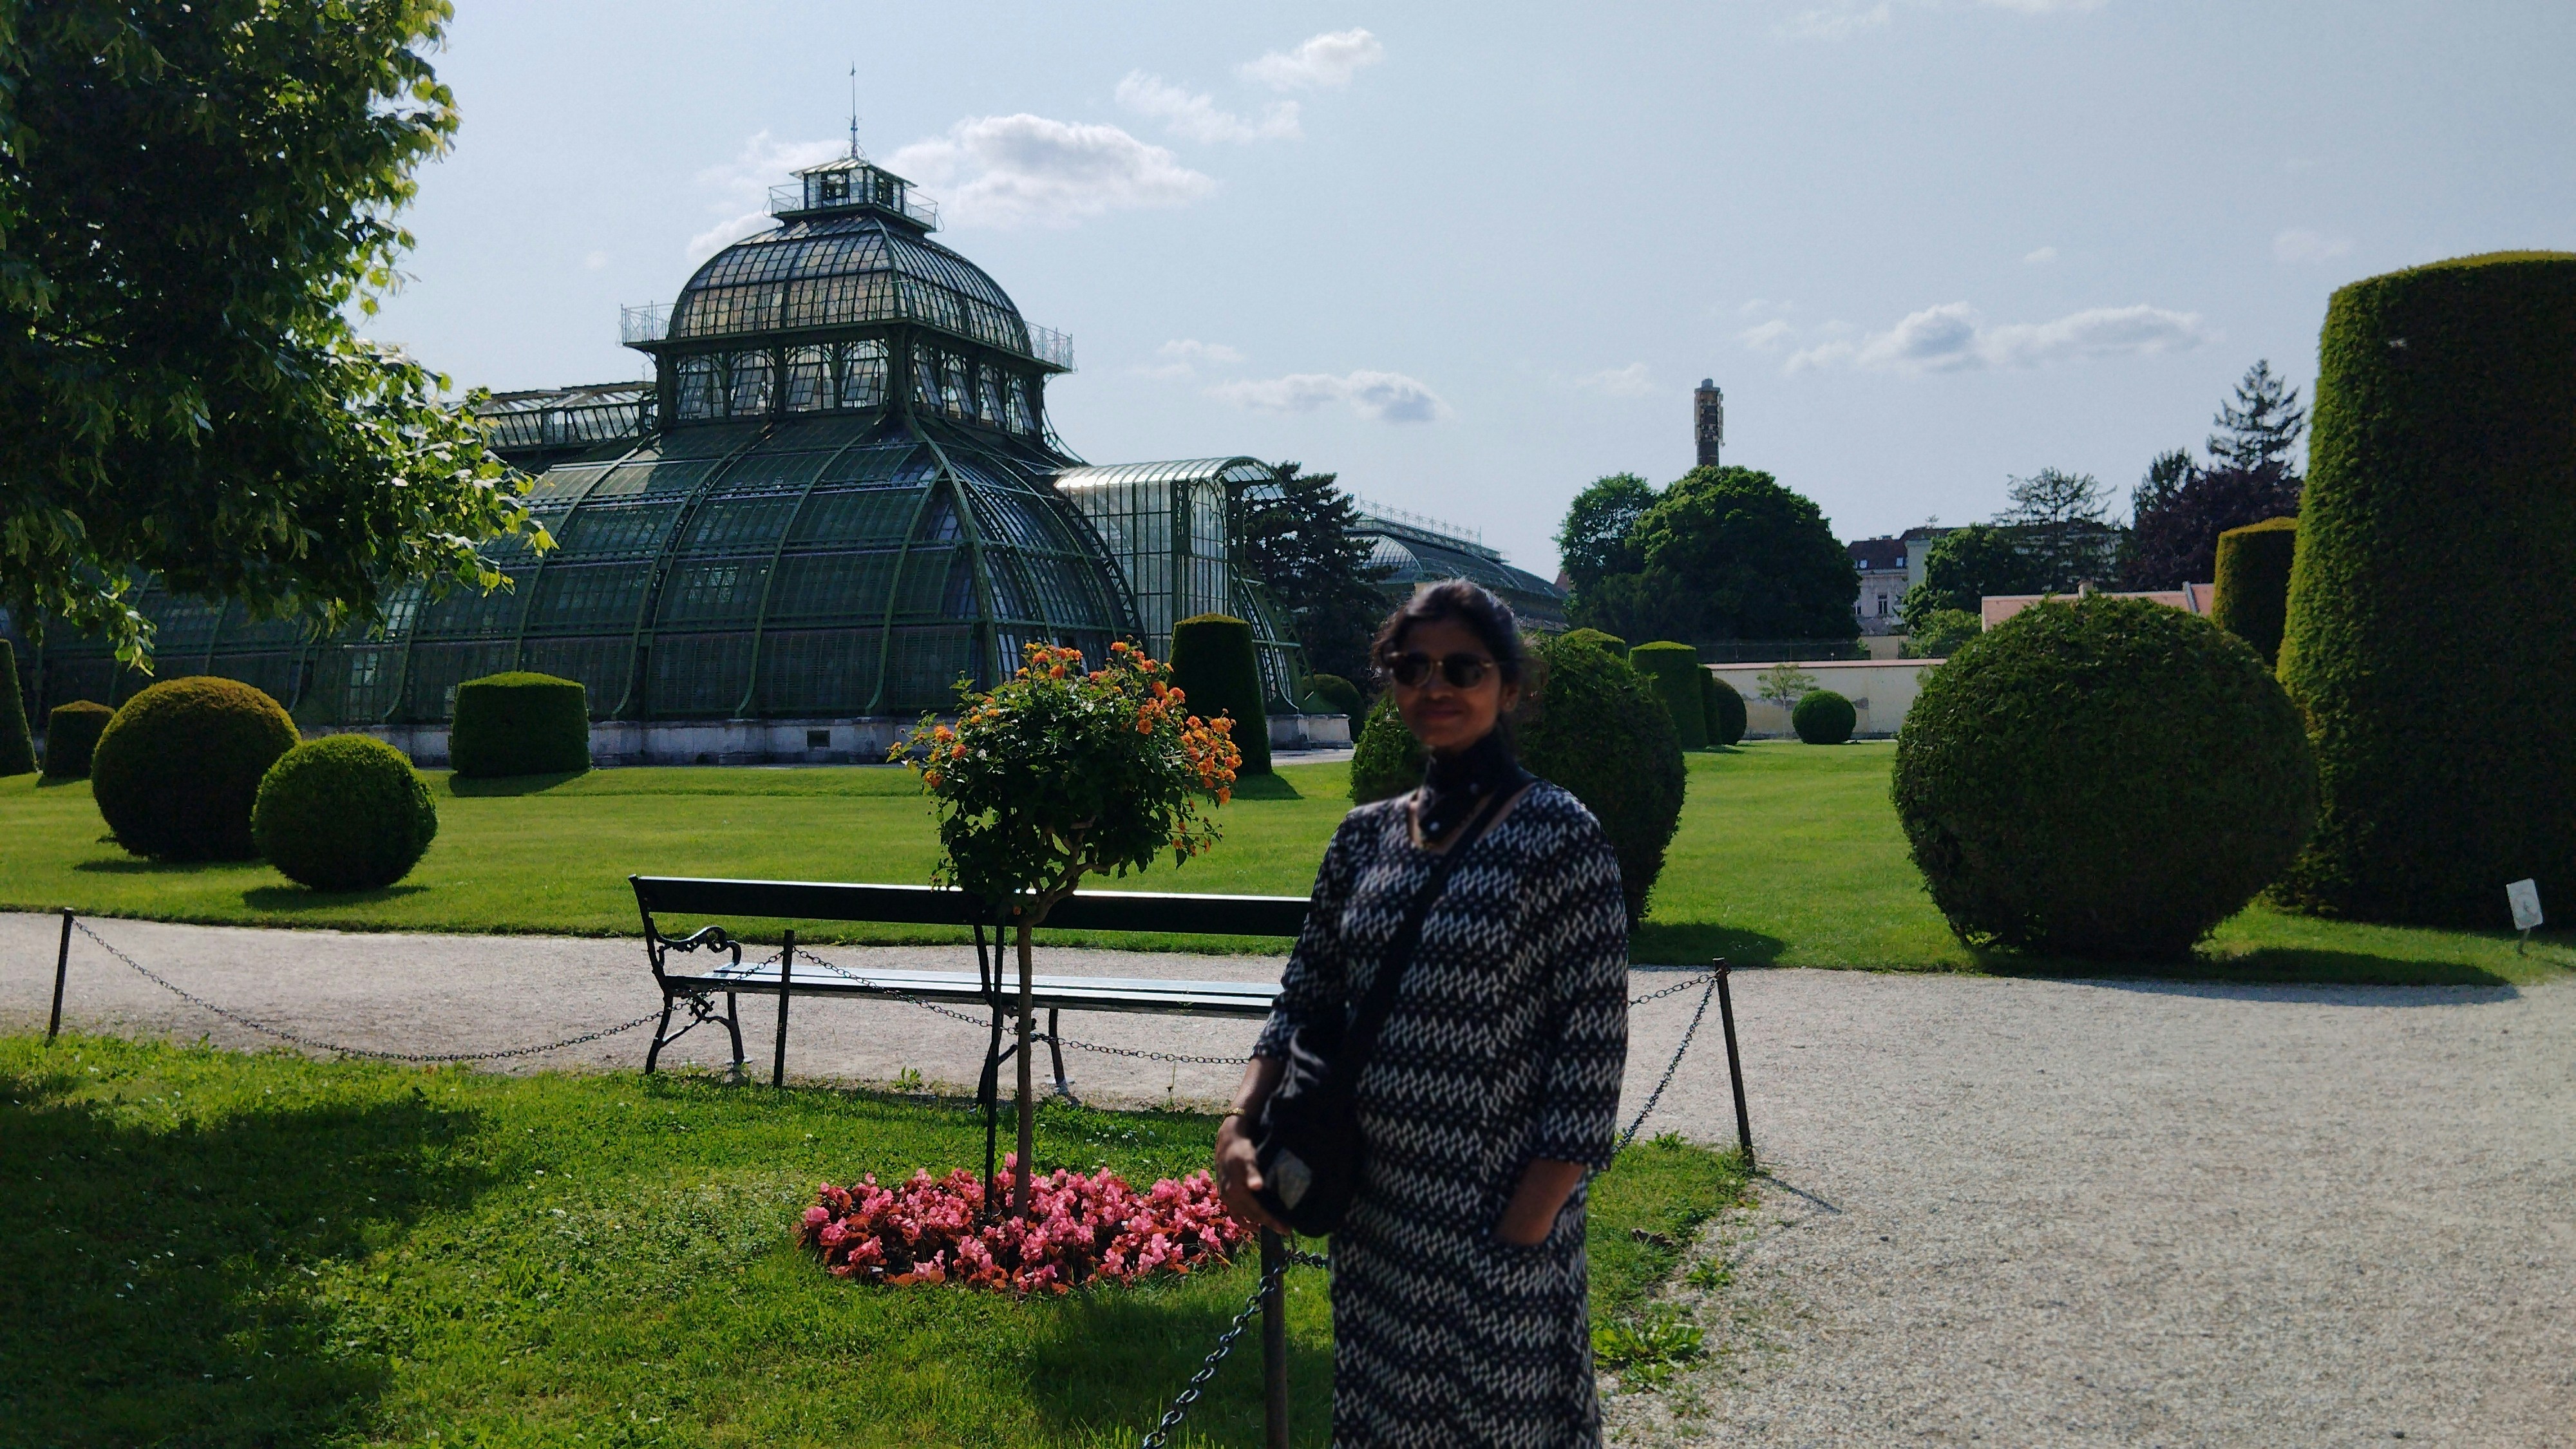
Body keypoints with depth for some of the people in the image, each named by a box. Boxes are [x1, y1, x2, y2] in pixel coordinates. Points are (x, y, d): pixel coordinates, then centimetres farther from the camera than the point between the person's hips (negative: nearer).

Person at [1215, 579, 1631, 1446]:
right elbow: (1304, 1002, 10)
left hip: (1497, 1221, -5)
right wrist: (1238, 1126, -5)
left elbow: (1591, 1057, -13)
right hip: (1371, 1209, 6)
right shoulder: (1364, 837, 6)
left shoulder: (1561, 839, -11)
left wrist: (1523, 1233, -16)